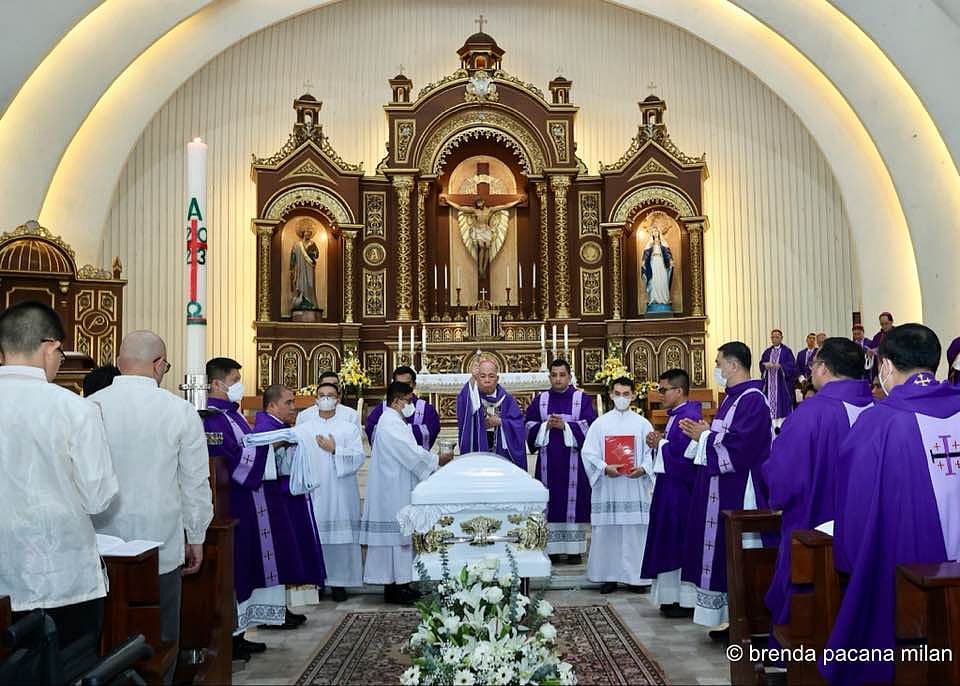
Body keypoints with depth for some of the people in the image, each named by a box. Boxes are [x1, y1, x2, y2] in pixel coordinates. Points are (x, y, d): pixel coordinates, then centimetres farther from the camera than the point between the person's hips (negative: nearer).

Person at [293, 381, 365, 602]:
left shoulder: (350, 428, 7)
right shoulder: (303, 429, 8)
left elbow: (359, 458, -4)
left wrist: (335, 450, -12)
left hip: (341, 495, 0)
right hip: (313, 493, 0)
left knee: (340, 537, 0)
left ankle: (338, 581, 10)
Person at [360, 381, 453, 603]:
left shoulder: (393, 422, 16)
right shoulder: (392, 424, -17)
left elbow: (408, 453, 19)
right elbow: (413, 455, -20)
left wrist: (432, 458, 8)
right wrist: (439, 460, -7)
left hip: (397, 489, 11)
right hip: (394, 491, -11)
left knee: (398, 535, 12)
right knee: (396, 534, -5)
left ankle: (397, 584, 17)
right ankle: (394, 587, 1)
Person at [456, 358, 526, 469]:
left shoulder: (506, 399, 4)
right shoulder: (472, 396, -1)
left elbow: (518, 424, 1)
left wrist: (500, 422, -13)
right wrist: (472, 382, -30)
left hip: (502, 454, 1)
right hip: (476, 452, -1)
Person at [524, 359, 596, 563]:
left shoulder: (582, 399, 5)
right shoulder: (540, 400, 11)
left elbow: (589, 425, -5)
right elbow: (529, 426, 6)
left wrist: (565, 425, -14)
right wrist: (545, 426, -12)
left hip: (573, 460, -2)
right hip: (548, 461, 2)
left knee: (573, 502, -1)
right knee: (549, 502, 1)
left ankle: (574, 549, 5)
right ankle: (551, 549, 7)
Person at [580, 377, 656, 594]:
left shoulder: (642, 423, 7)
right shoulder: (600, 423, 6)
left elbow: (652, 452, 3)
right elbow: (588, 452, 1)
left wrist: (643, 469, -15)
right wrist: (605, 468, -13)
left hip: (635, 486, 0)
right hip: (607, 487, 0)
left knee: (636, 530, 0)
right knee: (607, 531, 2)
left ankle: (636, 576, 10)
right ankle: (609, 576, 11)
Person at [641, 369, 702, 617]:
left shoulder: (689, 417, -18)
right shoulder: (676, 415, 14)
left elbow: (683, 454, -26)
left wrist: (659, 444, -12)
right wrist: (659, 442, 2)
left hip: (681, 491, -11)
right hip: (670, 488, 11)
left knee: (681, 543, -2)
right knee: (672, 543, 14)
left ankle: (687, 600, 7)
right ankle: (675, 596, 23)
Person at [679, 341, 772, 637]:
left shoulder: (752, 400, -18)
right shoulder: (733, 398, 15)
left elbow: (738, 446, -25)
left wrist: (705, 436, -12)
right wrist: (702, 433, 4)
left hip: (738, 494, -10)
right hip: (722, 492, 10)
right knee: (721, 553, 13)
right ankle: (727, 618, 22)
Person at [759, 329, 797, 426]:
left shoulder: (787, 351, 3)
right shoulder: (767, 352, 16)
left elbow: (791, 365, -8)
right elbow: (762, 364, 7)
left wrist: (779, 366, -23)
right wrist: (766, 365, -16)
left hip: (782, 382, -4)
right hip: (769, 382, 4)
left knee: (781, 402, -7)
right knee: (770, 402, 0)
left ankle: (782, 424, -5)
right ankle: (772, 424, 4)